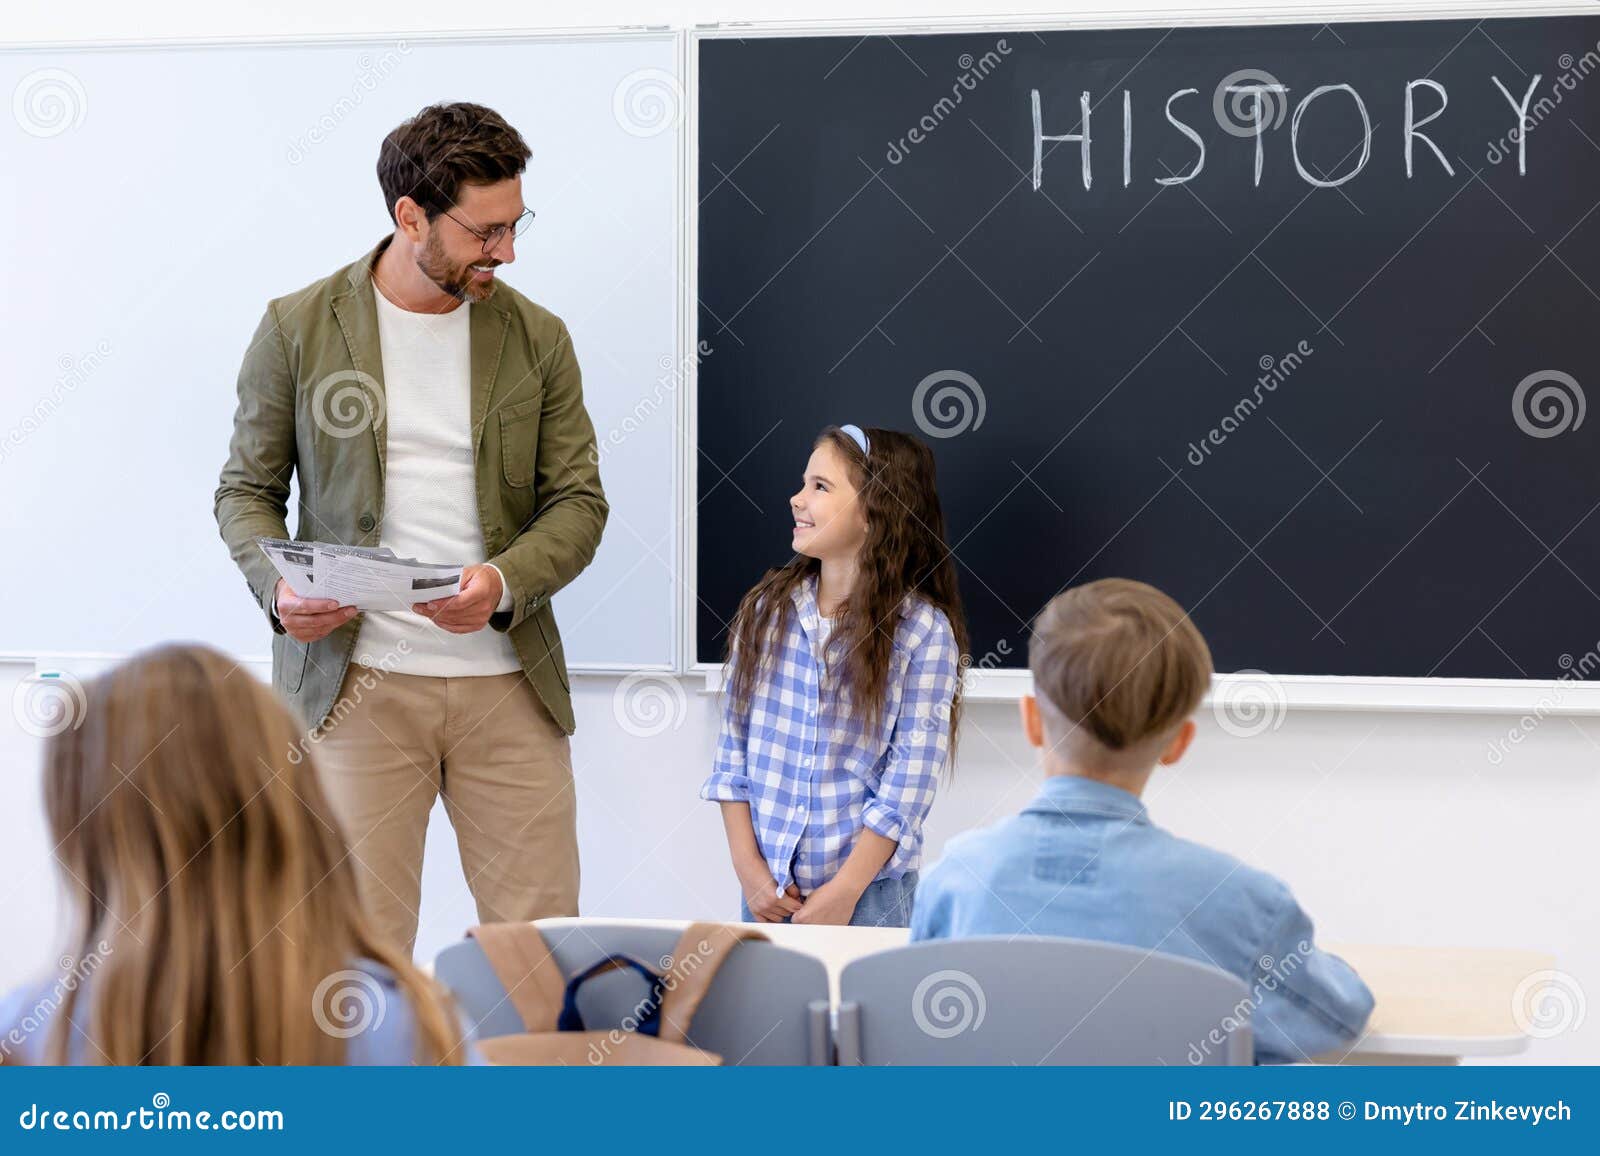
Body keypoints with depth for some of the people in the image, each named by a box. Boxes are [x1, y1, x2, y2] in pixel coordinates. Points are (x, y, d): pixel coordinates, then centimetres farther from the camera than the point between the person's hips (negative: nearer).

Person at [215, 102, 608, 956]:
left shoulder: (537, 339, 8)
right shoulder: (298, 327, 3)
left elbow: (579, 500, 6)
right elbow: (247, 489, 9)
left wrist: (504, 581, -14)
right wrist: (278, 587, -12)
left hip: (508, 684, 2)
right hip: (354, 684, -2)